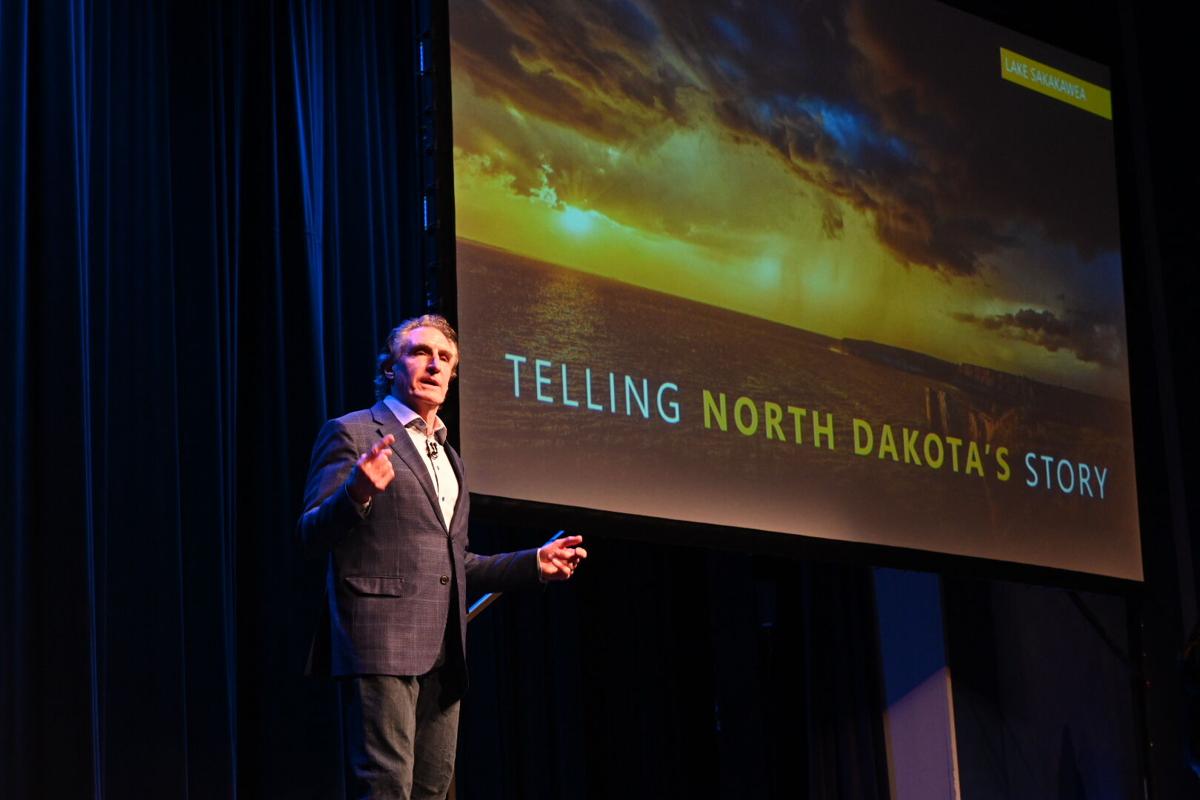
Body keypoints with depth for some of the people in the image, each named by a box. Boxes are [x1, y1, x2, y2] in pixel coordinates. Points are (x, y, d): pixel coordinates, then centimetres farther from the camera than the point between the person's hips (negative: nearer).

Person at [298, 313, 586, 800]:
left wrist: (536, 564, 16)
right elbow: (312, 535, -7)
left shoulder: (448, 457, 24)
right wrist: (357, 493, -26)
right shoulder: (352, 434, 1)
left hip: (442, 653, 8)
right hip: (380, 643, -8)